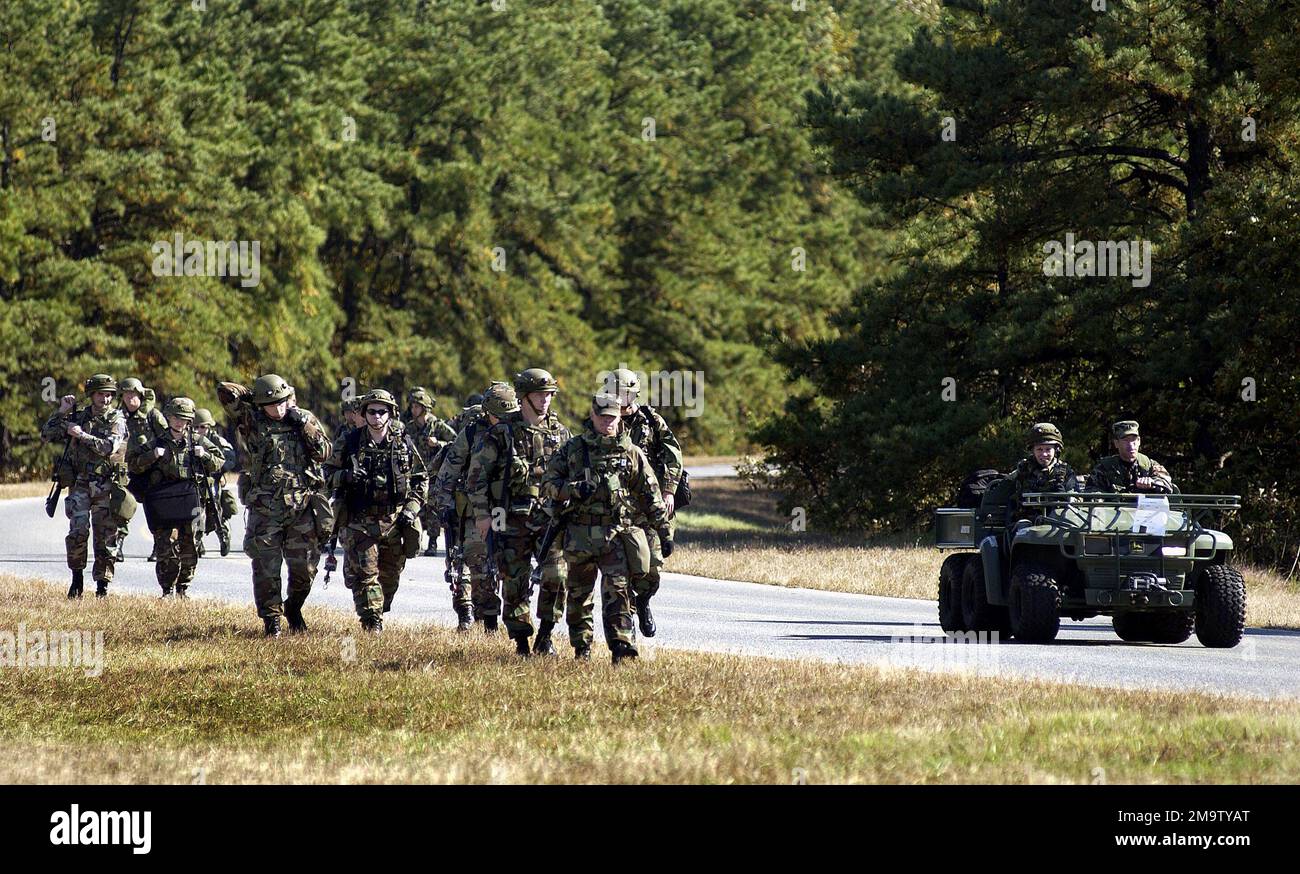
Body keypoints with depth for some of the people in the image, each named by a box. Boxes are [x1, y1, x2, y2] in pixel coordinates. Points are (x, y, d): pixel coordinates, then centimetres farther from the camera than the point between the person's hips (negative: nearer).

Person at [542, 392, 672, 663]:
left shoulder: (631, 453, 7)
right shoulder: (572, 449, 7)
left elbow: (651, 496, 10)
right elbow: (548, 483, 5)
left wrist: (665, 532, 8)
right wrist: (573, 490, -14)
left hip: (616, 535, -2)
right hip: (580, 535, 2)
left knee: (618, 590, -15)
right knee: (579, 594, 10)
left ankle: (622, 648, -22)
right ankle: (581, 648, 23)